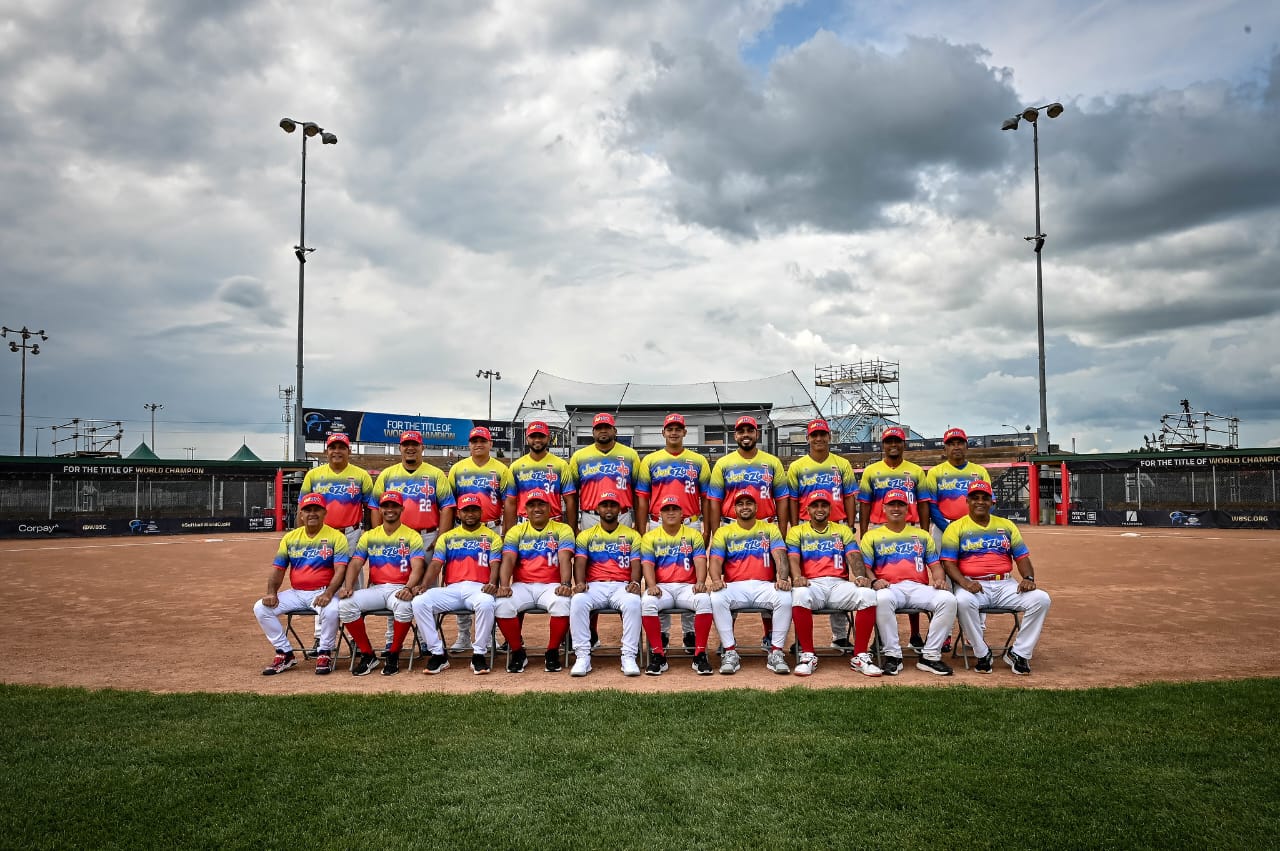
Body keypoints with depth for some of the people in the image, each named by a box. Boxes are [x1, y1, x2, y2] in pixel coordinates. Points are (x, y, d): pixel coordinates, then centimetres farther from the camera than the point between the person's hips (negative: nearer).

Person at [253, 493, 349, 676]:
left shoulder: (336, 537, -5)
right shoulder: (290, 538, 9)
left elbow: (340, 570, -14)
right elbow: (278, 569, 8)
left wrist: (328, 593, -30)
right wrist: (271, 592, -10)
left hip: (323, 592, -5)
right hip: (295, 593, 5)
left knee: (332, 610, -36)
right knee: (261, 608, -13)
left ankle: (325, 653, -10)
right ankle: (285, 654, -1)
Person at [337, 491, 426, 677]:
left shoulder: (412, 536, 4)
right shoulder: (368, 536, 15)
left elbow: (417, 567, -9)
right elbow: (355, 564, 5)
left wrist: (408, 588, -30)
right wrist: (348, 587, -16)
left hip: (400, 589, -3)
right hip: (375, 589, 3)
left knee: (405, 606, -37)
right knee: (345, 604, -23)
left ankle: (393, 656, -14)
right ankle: (367, 655, -8)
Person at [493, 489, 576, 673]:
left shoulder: (562, 529, 8)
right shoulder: (516, 531, 13)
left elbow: (565, 559, -8)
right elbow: (508, 560, -1)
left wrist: (565, 584, -26)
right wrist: (504, 586, -20)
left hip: (551, 586, -2)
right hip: (522, 586, 2)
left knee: (562, 603, -34)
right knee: (501, 604, -28)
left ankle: (553, 653, -12)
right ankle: (517, 652, -7)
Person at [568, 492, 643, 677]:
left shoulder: (632, 535, 15)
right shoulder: (586, 535, 16)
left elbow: (636, 563, 4)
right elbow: (579, 562, 2)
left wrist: (635, 582, -19)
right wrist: (579, 582, -20)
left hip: (622, 586, 0)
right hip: (594, 586, 1)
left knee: (633, 602, -35)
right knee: (578, 601, -33)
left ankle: (629, 657, -29)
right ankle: (582, 656, -27)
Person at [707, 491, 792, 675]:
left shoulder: (770, 529, 12)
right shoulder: (723, 532, 12)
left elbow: (780, 556, -3)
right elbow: (715, 560, 0)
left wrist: (783, 578, -24)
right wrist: (716, 579, -23)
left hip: (764, 585, 0)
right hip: (735, 587, 0)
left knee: (785, 598, -31)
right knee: (716, 598, -32)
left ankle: (776, 653, -18)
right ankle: (730, 653, -21)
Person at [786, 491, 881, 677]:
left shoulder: (843, 530, 20)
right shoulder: (796, 532, 15)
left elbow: (853, 556, 5)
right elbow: (793, 558, 0)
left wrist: (861, 576, -17)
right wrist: (797, 577, -23)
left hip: (839, 584, 2)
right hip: (811, 584, -2)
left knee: (868, 595, -29)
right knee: (799, 595, -38)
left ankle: (860, 656, -18)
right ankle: (808, 655, -24)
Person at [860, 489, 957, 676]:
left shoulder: (922, 535, 25)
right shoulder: (872, 536, 17)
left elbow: (935, 564, 17)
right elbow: (864, 566, 7)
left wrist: (940, 579, -6)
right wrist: (874, 581, -15)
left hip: (919, 587, 3)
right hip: (889, 587, -2)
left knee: (948, 599, -28)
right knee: (882, 599, -39)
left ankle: (930, 656, -18)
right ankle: (893, 655, -24)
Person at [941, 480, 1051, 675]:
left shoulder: (1007, 525, 17)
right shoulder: (956, 528, 6)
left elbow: (1022, 556, 12)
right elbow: (948, 562, -3)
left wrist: (1028, 578, -10)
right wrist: (964, 582, -22)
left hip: (1006, 584, 3)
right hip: (973, 585, -3)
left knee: (1041, 599, -21)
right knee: (963, 601, -37)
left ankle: (1019, 653, -9)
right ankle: (982, 654, -16)